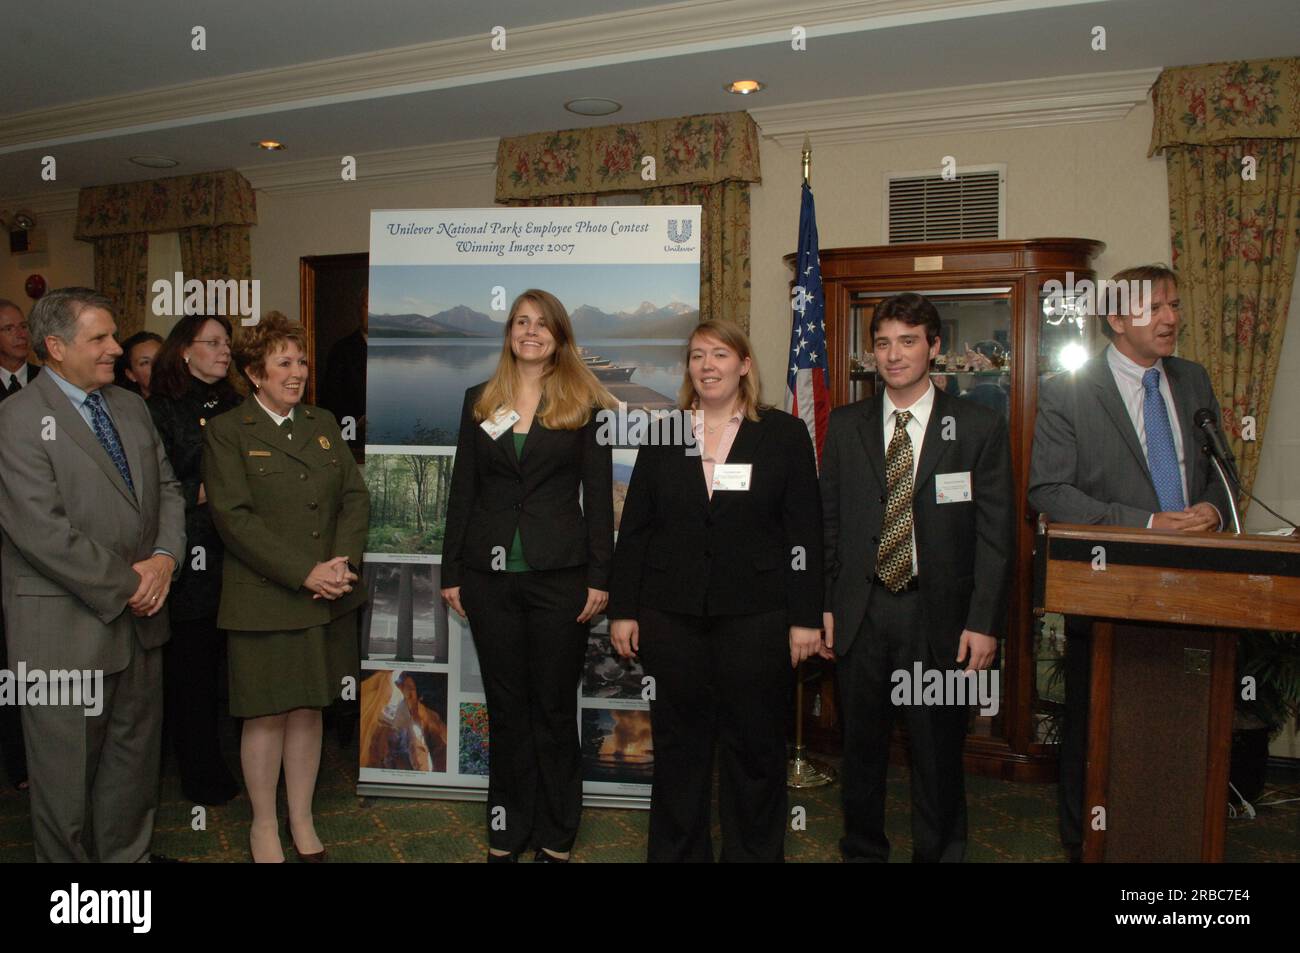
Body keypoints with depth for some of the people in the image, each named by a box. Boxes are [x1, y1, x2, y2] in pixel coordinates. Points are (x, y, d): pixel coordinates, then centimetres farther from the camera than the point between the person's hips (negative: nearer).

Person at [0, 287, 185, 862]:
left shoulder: (130, 407, 10)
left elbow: (166, 488, 11)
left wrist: (164, 558, -6)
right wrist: (126, 584, -15)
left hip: (139, 618, 6)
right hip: (67, 627, -6)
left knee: (135, 753, 17)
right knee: (68, 770, 10)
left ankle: (127, 854, 34)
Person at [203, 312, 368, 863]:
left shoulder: (323, 425, 13)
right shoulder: (226, 432, -2)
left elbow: (355, 496, 8)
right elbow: (234, 517, -12)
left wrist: (344, 561, -9)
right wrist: (303, 573, -17)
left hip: (328, 598, 4)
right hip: (263, 600, -4)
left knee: (308, 708, 12)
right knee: (267, 714, 5)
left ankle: (302, 819, 26)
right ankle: (264, 823, 24)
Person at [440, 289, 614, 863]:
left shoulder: (584, 402, 2)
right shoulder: (480, 401, 9)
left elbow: (599, 494, -1)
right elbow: (463, 490, 9)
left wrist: (599, 577, -7)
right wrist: (451, 572, 5)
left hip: (559, 575, -2)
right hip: (490, 575, 3)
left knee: (555, 707, 7)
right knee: (505, 707, 11)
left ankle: (555, 837, 22)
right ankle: (507, 833, 26)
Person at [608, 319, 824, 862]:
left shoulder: (784, 434, 2)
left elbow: (804, 531, -1)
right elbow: (634, 527, 7)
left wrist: (806, 617, -6)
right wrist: (622, 610, 3)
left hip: (755, 614, -2)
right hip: (671, 614, 2)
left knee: (754, 744, 8)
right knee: (678, 742, 11)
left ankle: (753, 851, 26)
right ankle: (676, 850, 28)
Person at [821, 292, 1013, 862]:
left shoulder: (979, 427, -1)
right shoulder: (846, 425, 6)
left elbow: (994, 533, -3)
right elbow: (828, 520, 7)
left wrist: (984, 622, -9)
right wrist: (822, 604, 2)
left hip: (937, 614, -2)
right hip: (860, 611, 2)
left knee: (938, 750, 8)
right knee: (861, 745, 14)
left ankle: (939, 853, 29)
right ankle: (862, 850, 33)